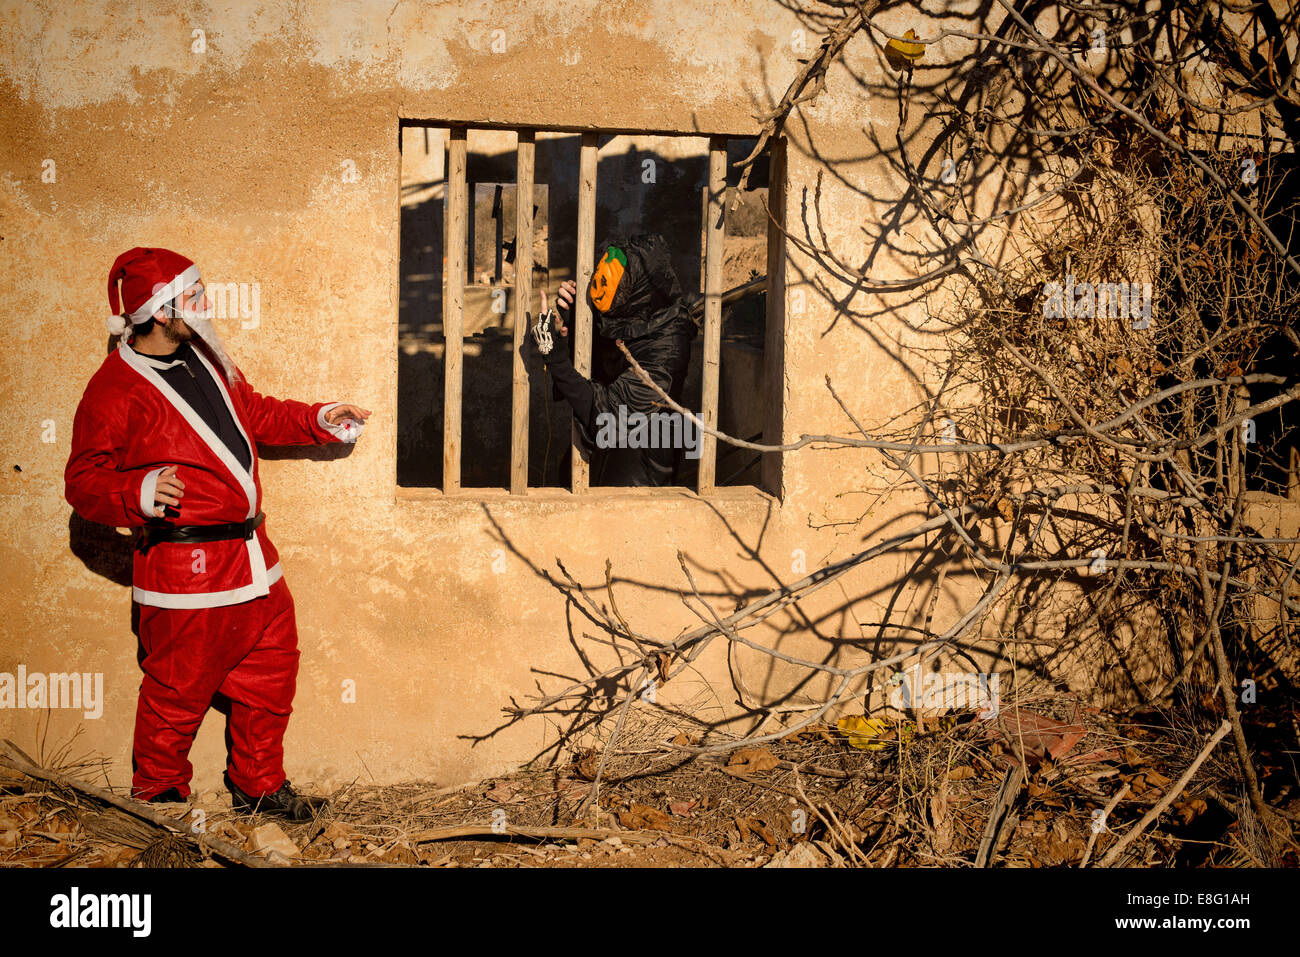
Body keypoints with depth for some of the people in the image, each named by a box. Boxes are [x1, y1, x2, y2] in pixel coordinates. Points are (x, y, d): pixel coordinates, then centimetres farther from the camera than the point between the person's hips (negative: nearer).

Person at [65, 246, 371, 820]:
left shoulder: (205, 360, 12)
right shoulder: (113, 391, -14)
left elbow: (255, 414, 27)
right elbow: (82, 482, -13)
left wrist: (320, 420, 16)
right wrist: (138, 492, -32)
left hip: (251, 556, 8)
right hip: (184, 571, -8)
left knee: (270, 674, 17)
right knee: (177, 694, 3)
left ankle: (258, 785, 34)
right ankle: (157, 796, 25)